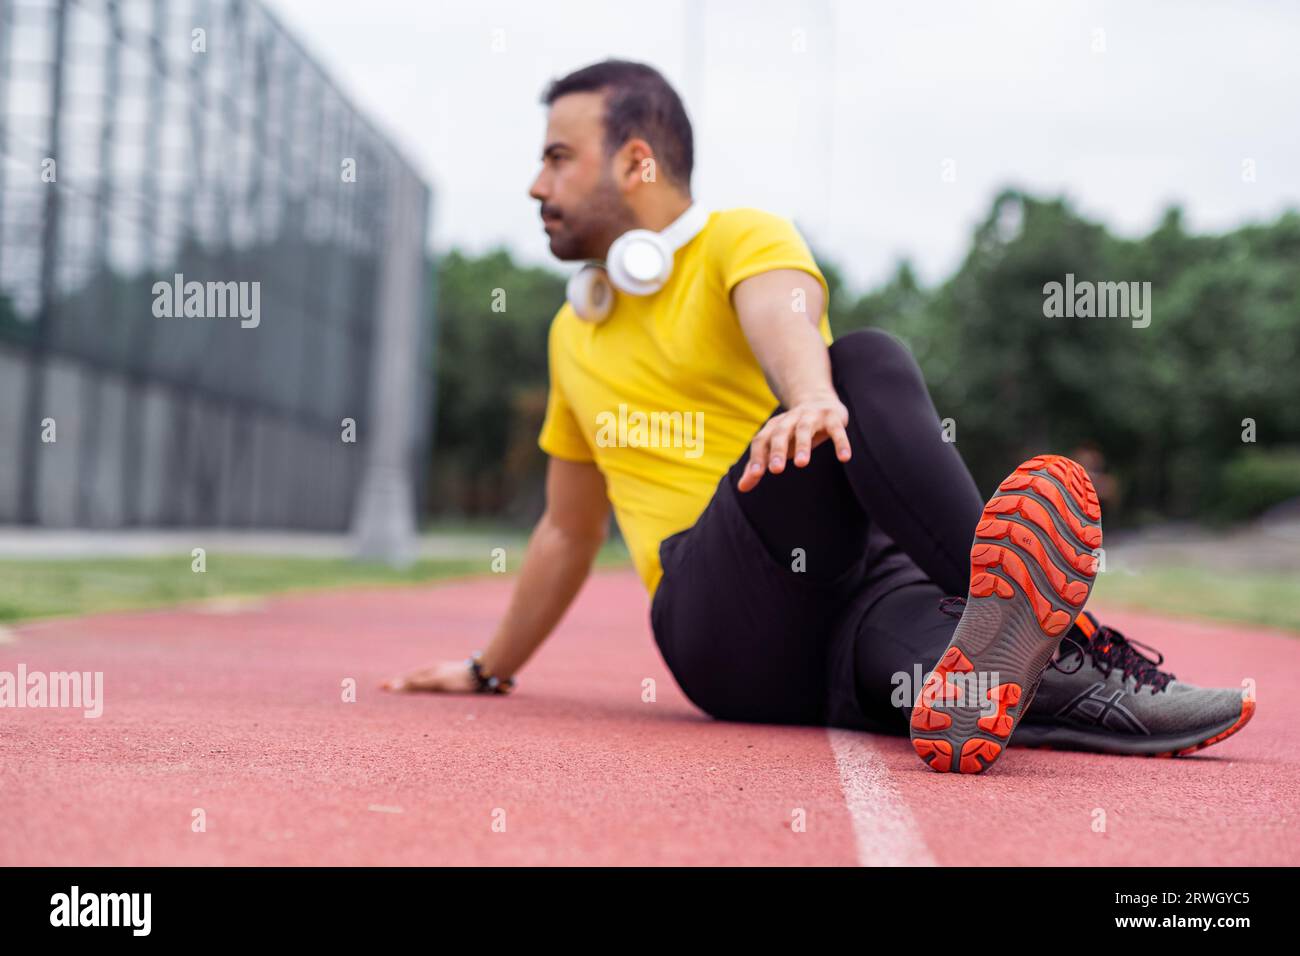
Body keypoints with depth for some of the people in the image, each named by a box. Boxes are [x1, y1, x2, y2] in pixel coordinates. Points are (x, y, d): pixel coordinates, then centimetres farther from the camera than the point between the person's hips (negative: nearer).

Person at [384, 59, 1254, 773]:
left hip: (858, 567, -1)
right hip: (716, 624, 1)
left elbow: (786, 316, -18)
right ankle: (1044, 633, -49)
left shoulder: (743, 239, 8)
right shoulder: (572, 333, 24)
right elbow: (569, 531, 34)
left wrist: (812, 396, -42)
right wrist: (492, 669, 40)